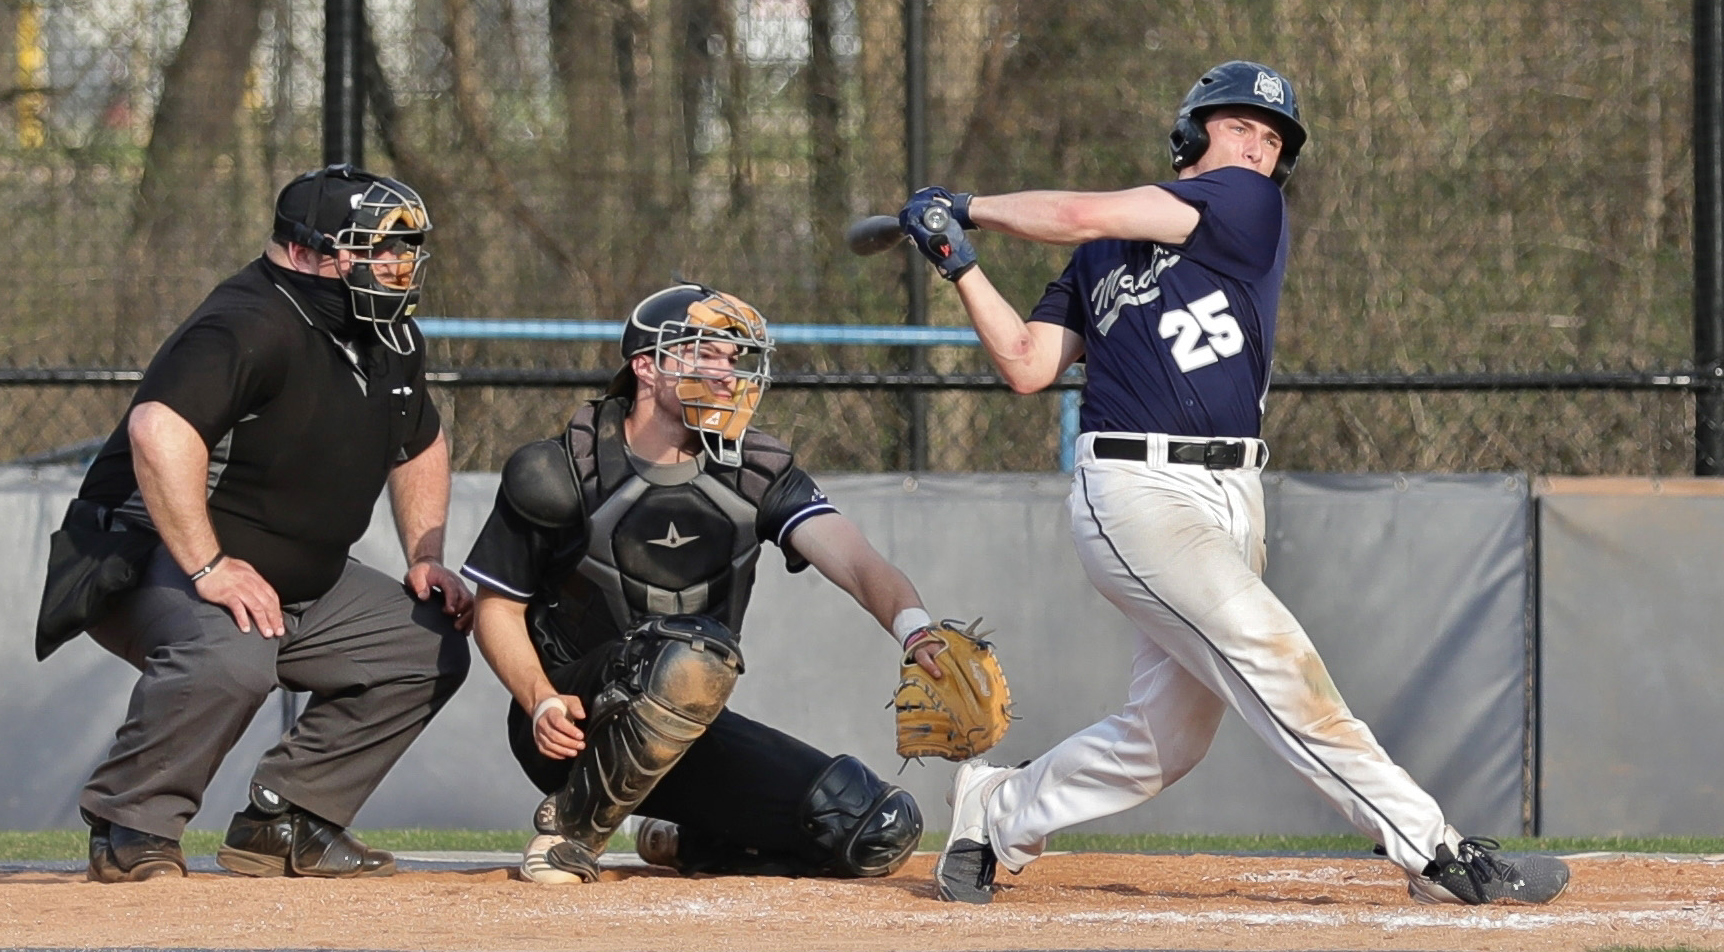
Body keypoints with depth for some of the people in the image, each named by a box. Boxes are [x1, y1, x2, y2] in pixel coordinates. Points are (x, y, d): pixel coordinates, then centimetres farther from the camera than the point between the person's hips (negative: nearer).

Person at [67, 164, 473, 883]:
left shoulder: (388, 338, 7)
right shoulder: (251, 327, -25)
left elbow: (420, 445, 27)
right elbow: (160, 428, -41)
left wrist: (426, 559, 13)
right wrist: (207, 569, -39)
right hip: (153, 558, -10)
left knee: (429, 648, 4)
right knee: (232, 659, -39)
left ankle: (280, 823, 8)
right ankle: (131, 830, -18)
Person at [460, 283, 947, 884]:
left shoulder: (756, 474, 1)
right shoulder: (560, 474, -8)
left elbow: (854, 561, -16)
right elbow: (498, 610, 0)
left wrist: (912, 628, -37)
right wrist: (542, 701, -19)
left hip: (689, 735, 5)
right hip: (578, 725, -5)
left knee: (882, 833, -10)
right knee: (698, 651, -38)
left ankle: (685, 844, 14)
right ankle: (571, 827, -16)